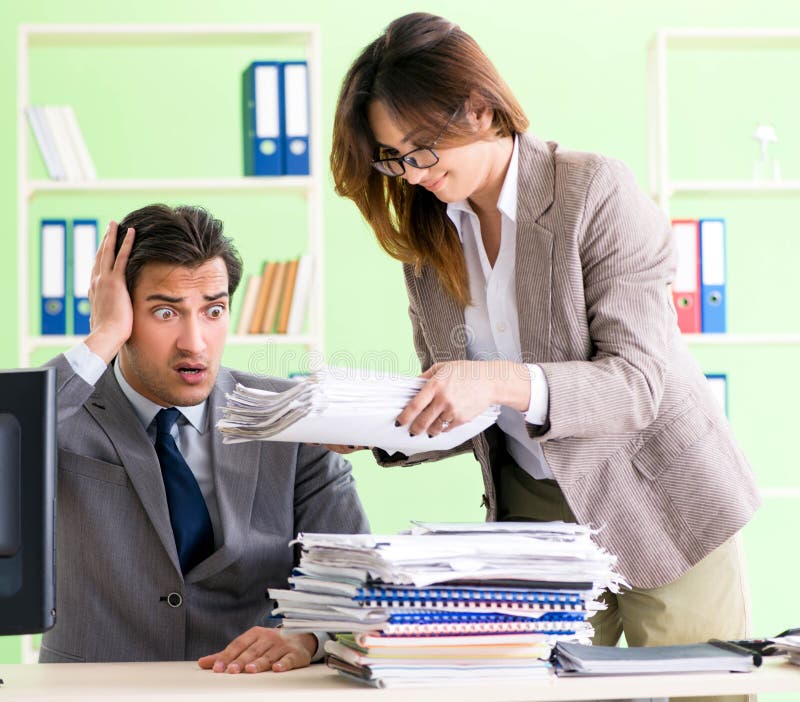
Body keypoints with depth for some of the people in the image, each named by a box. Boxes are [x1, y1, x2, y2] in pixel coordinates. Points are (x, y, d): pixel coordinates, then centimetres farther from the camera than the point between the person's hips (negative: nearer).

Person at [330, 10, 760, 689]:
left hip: (660, 505, -4)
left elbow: (638, 381, -21)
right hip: (532, 508, 4)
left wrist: (504, 382, -36)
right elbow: (462, 420, 7)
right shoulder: (426, 239, 1)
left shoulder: (595, 191, -15)